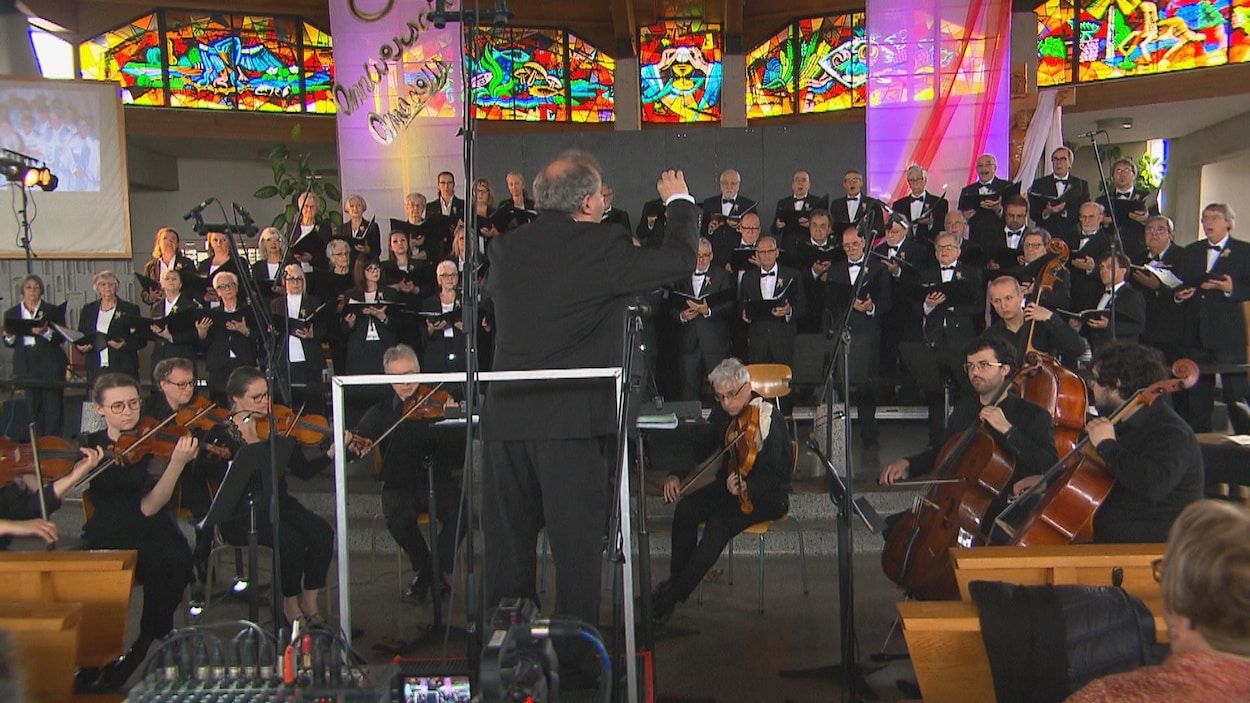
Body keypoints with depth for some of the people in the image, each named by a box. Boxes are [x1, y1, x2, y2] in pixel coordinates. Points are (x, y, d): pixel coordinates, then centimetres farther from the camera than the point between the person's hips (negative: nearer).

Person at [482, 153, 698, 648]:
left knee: (508, 538, 15)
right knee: (576, 542, 5)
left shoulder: (508, 248, 6)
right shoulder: (604, 248, -9)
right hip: (571, 419, -5)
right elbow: (680, 259, -3)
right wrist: (679, 201, 16)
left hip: (504, 417, 5)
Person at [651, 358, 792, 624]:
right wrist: (676, 474, -2)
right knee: (686, 509, -21)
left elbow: (778, 475, -24)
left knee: (719, 523, -30)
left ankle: (670, 597, -20)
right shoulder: (723, 413, 2)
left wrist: (746, 486, -42)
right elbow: (701, 446, 14)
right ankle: (675, 579, -4)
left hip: (767, 494, -6)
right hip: (730, 483, 7)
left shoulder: (770, 418, -19)